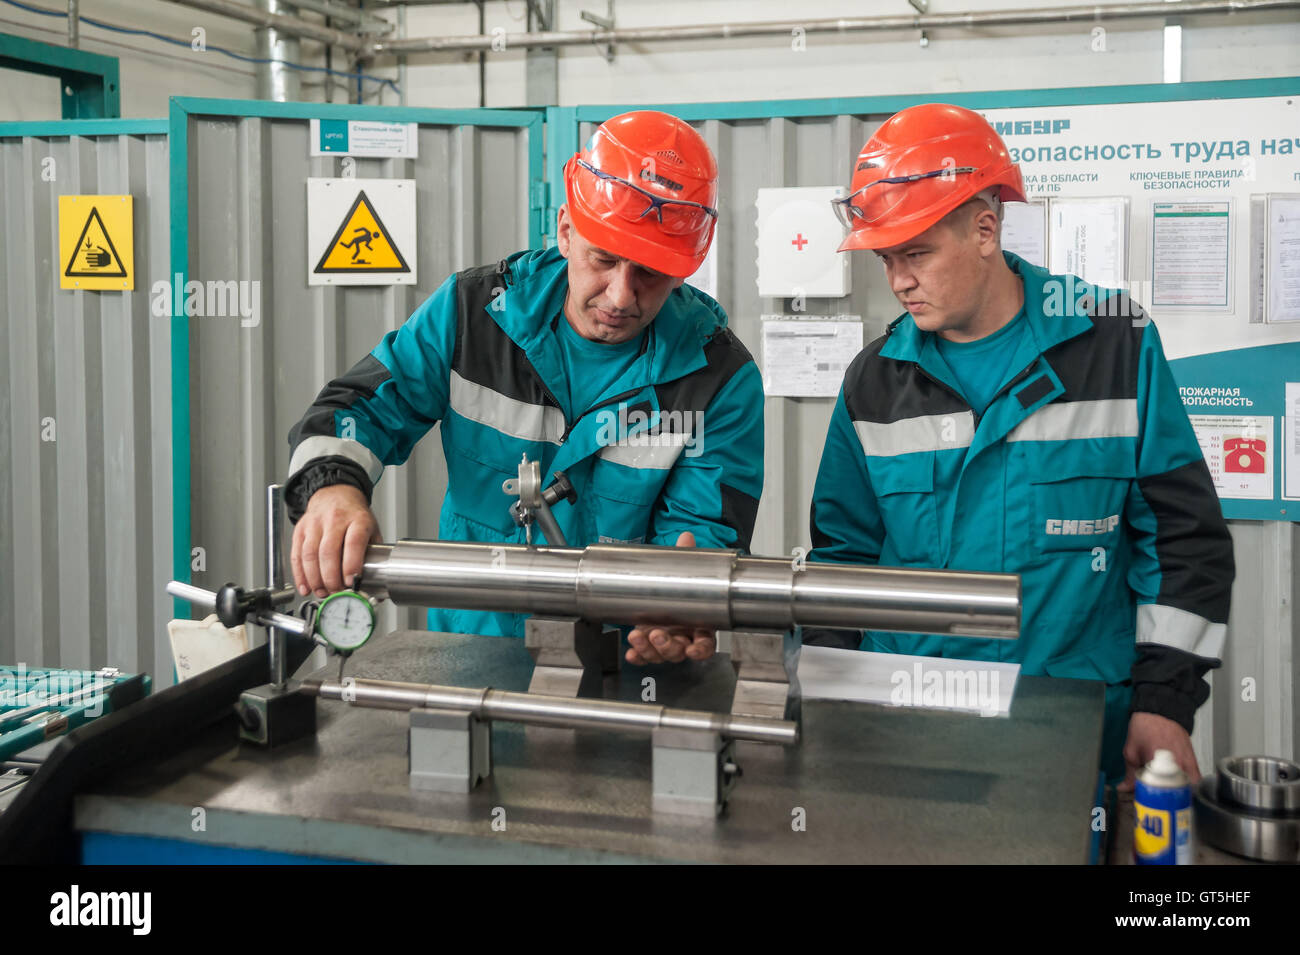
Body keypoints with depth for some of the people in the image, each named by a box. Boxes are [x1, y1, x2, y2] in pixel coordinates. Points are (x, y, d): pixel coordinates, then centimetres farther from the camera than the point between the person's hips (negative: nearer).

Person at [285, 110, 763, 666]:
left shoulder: (721, 377, -8)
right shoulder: (473, 311, -3)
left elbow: (706, 527, -10)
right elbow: (362, 405, -1)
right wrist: (332, 487, -24)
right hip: (469, 646, -2)